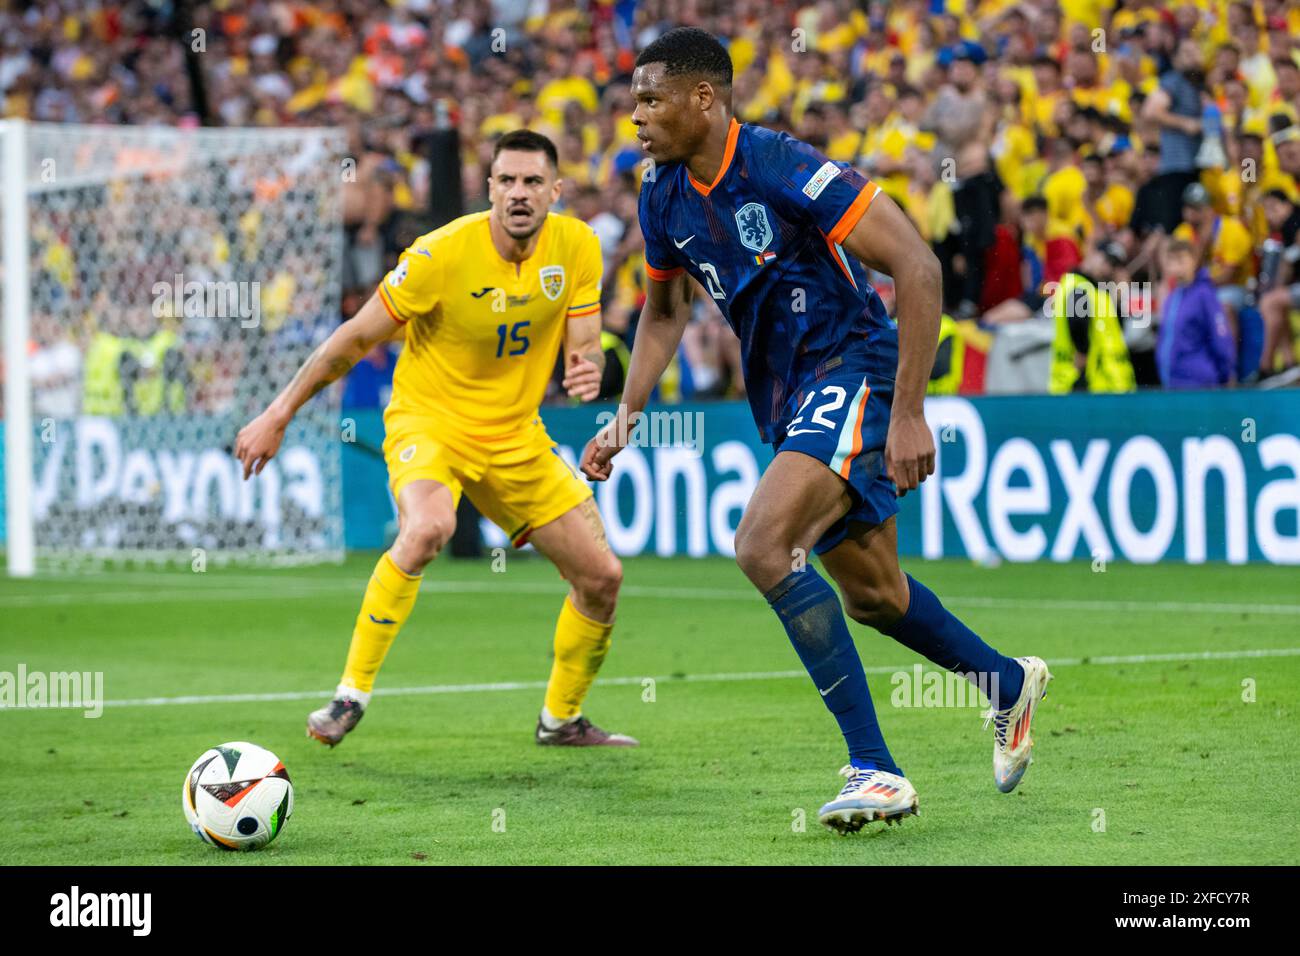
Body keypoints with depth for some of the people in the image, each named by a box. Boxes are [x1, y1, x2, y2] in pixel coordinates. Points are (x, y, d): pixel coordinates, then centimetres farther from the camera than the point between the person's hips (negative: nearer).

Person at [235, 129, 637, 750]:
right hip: (428, 419, -5)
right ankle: (351, 694, -25)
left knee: (601, 576, 2)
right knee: (427, 529, -37)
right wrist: (278, 416, -7)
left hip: (515, 436, 5)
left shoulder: (577, 248, -7)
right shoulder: (442, 254, -21)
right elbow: (356, 338, -11)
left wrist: (587, 370, -26)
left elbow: (582, 346, 1)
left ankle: (561, 720, 26)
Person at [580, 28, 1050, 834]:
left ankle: (876, 769, -22)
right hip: (786, 395, 9)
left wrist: (908, 413, -25)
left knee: (764, 544, -27)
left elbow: (918, 268, -23)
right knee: (872, 595, 17)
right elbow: (664, 311, 22)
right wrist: (626, 419, 11)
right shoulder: (665, 197, 3)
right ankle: (1009, 683, 46)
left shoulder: (782, 167, -22)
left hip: (852, 369, -9)